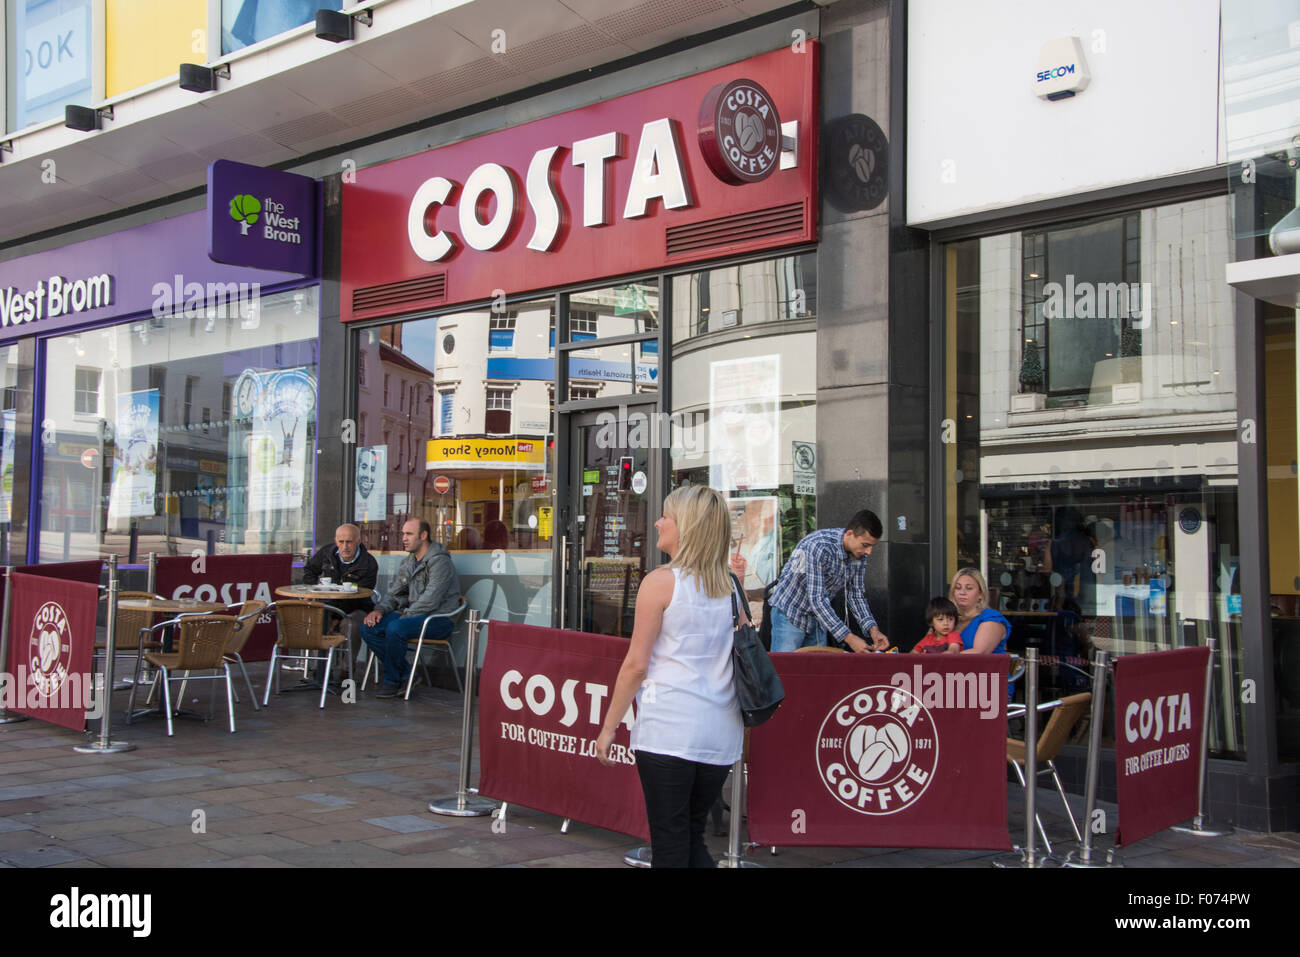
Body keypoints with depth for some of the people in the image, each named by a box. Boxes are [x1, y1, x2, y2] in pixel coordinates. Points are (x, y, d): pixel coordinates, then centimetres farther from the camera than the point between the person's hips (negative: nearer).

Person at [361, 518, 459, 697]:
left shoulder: (440, 561, -13)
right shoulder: (409, 562, 15)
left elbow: (430, 601, -21)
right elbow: (395, 595, 18)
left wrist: (403, 617, -22)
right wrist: (380, 609, -2)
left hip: (437, 618, -9)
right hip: (411, 614, 9)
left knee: (395, 628, -33)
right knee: (368, 627, -8)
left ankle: (393, 681, -12)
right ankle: (406, 675, -4)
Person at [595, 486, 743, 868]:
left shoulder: (660, 582, -7)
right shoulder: (731, 587, 10)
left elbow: (636, 664, -7)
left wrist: (608, 728, -1)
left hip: (668, 730, -6)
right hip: (721, 735, 6)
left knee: (669, 845, 2)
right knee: (693, 839, 18)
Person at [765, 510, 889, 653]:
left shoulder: (859, 555, -7)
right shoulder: (819, 546, -31)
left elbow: (856, 594, 4)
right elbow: (816, 599, -33)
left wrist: (873, 628, -13)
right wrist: (848, 638, -36)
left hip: (818, 617, 7)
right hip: (790, 613, -7)